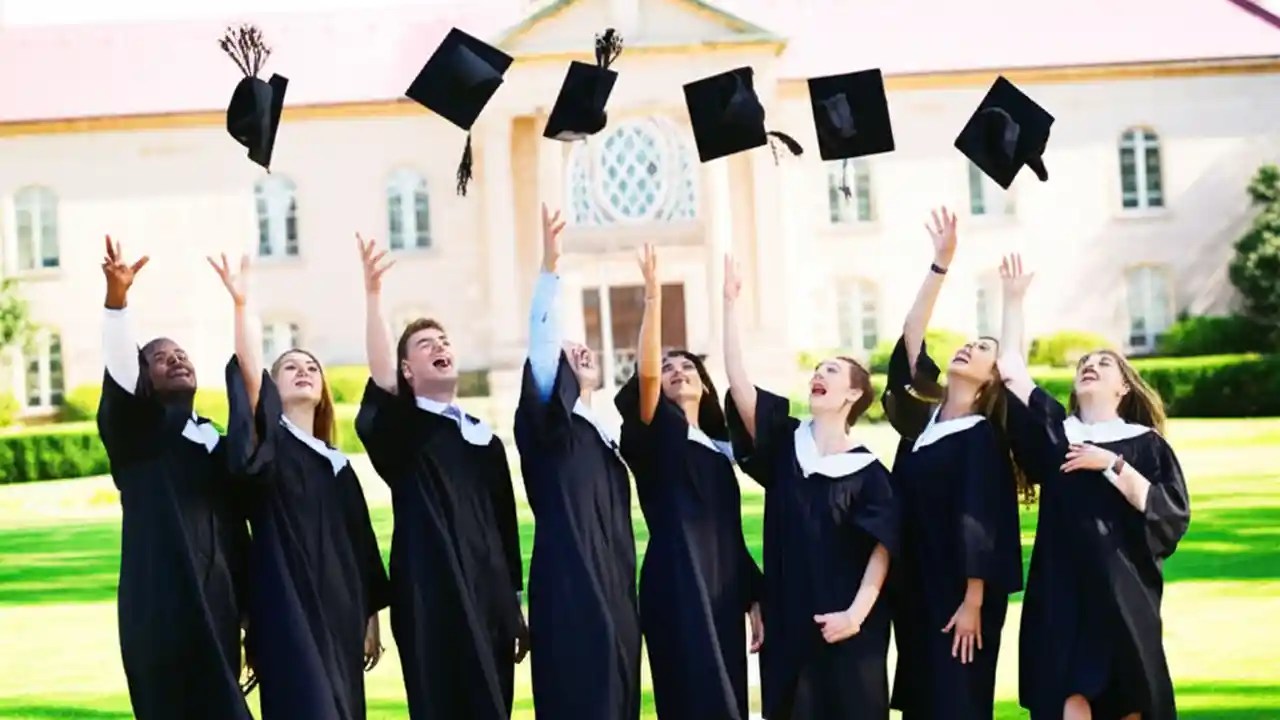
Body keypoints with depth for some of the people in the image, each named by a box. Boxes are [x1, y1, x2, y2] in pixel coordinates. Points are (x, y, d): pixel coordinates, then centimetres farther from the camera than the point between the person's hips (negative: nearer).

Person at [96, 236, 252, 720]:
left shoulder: (217, 444, 19)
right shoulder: (135, 429, 4)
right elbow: (118, 372, -17)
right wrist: (116, 296, -33)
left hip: (217, 612, 5)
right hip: (161, 612, -5)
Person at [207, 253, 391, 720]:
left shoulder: (338, 466, 18)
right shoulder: (267, 445, 2)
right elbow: (249, 377, -16)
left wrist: (370, 619, 13)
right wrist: (241, 304, -25)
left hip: (339, 615, 6)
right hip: (288, 614, -6)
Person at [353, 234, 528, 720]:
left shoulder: (486, 439, 17)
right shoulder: (401, 429, 1)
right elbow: (381, 377, -20)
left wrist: (516, 606, 16)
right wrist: (373, 293, -30)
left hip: (490, 601, 5)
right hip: (432, 601, -5)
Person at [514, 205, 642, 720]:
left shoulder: (606, 437, 20)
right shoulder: (545, 425, -1)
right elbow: (539, 344, -17)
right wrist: (548, 266, -26)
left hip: (615, 599, 8)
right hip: (569, 595, -8)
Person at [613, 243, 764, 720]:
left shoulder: (721, 450, 19)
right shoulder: (656, 435, 2)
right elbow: (645, 372, -17)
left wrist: (754, 602, 16)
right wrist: (653, 293, -22)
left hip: (723, 589, 7)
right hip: (676, 587, -7)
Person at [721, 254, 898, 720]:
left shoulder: (868, 471, -2)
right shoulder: (784, 443, 4)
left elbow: (882, 548, -6)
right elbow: (738, 380, -6)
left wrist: (857, 613, -18)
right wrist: (730, 303, -11)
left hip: (843, 625, -3)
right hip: (789, 619, 3)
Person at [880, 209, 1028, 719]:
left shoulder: (982, 436, -10)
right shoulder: (924, 414, 9)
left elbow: (979, 525, -15)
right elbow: (911, 333, 5)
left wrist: (973, 603, -18)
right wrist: (942, 261, 0)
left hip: (959, 592, -7)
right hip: (915, 585, 7)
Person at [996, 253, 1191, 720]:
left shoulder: (1145, 444, 6)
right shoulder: (1055, 431, 11)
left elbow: (1174, 513, -6)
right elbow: (1012, 367, 8)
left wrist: (1111, 465, -11)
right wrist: (1013, 298, 7)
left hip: (1121, 589, -1)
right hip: (1062, 589, 1)